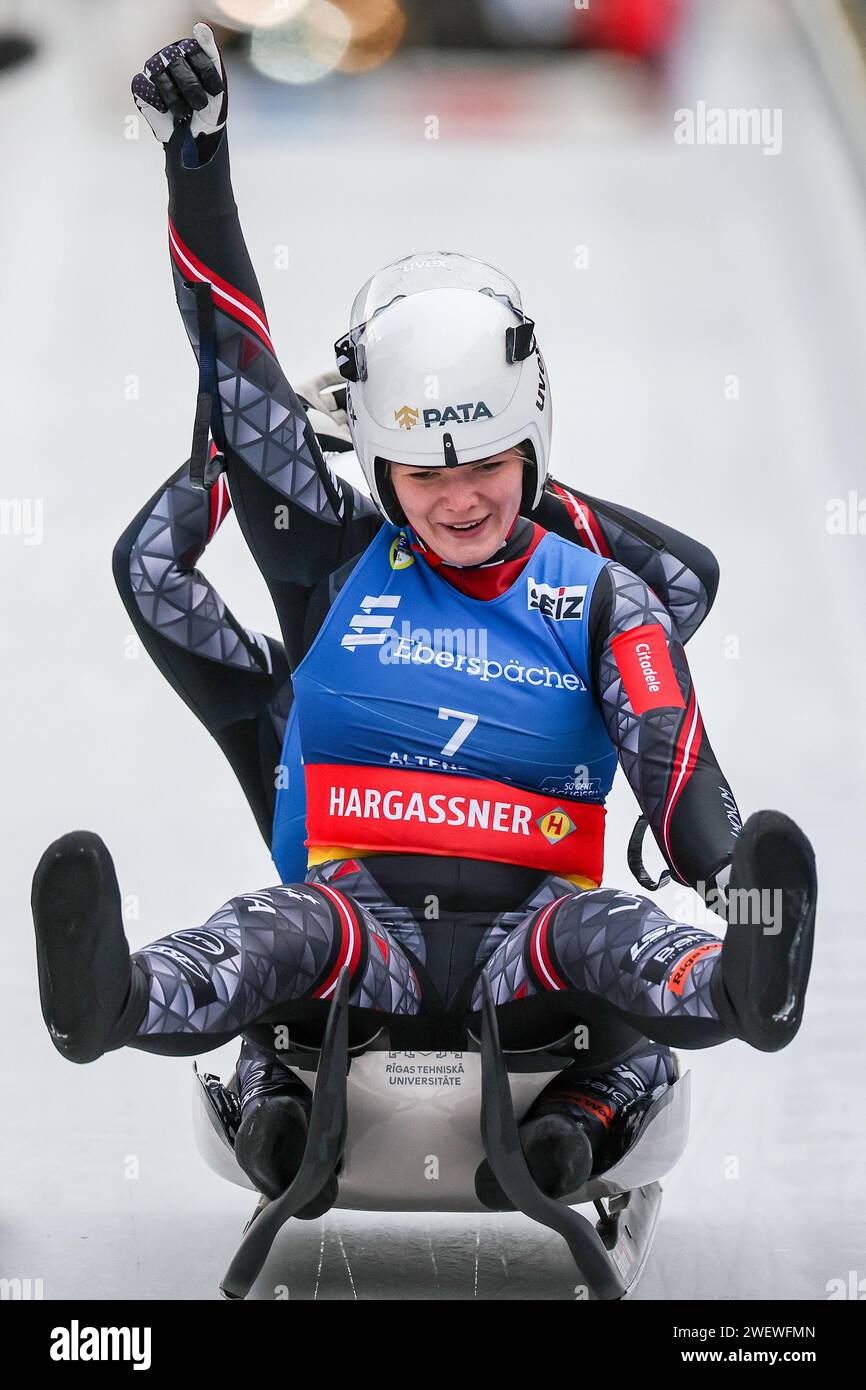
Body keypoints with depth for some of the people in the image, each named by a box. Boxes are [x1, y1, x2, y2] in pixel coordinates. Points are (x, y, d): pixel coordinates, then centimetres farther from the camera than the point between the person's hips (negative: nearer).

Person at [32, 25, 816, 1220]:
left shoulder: (599, 598, 10)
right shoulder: (339, 563, 13)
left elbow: (674, 760, -6)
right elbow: (240, 372, 11)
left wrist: (733, 871, -30)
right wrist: (196, 153, 8)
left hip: (522, 947, 0)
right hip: (367, 922, 0)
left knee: (607, 934, -35)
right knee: (285, 932, -35)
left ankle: (740, 987, -68)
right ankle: (118, 1002, -66)